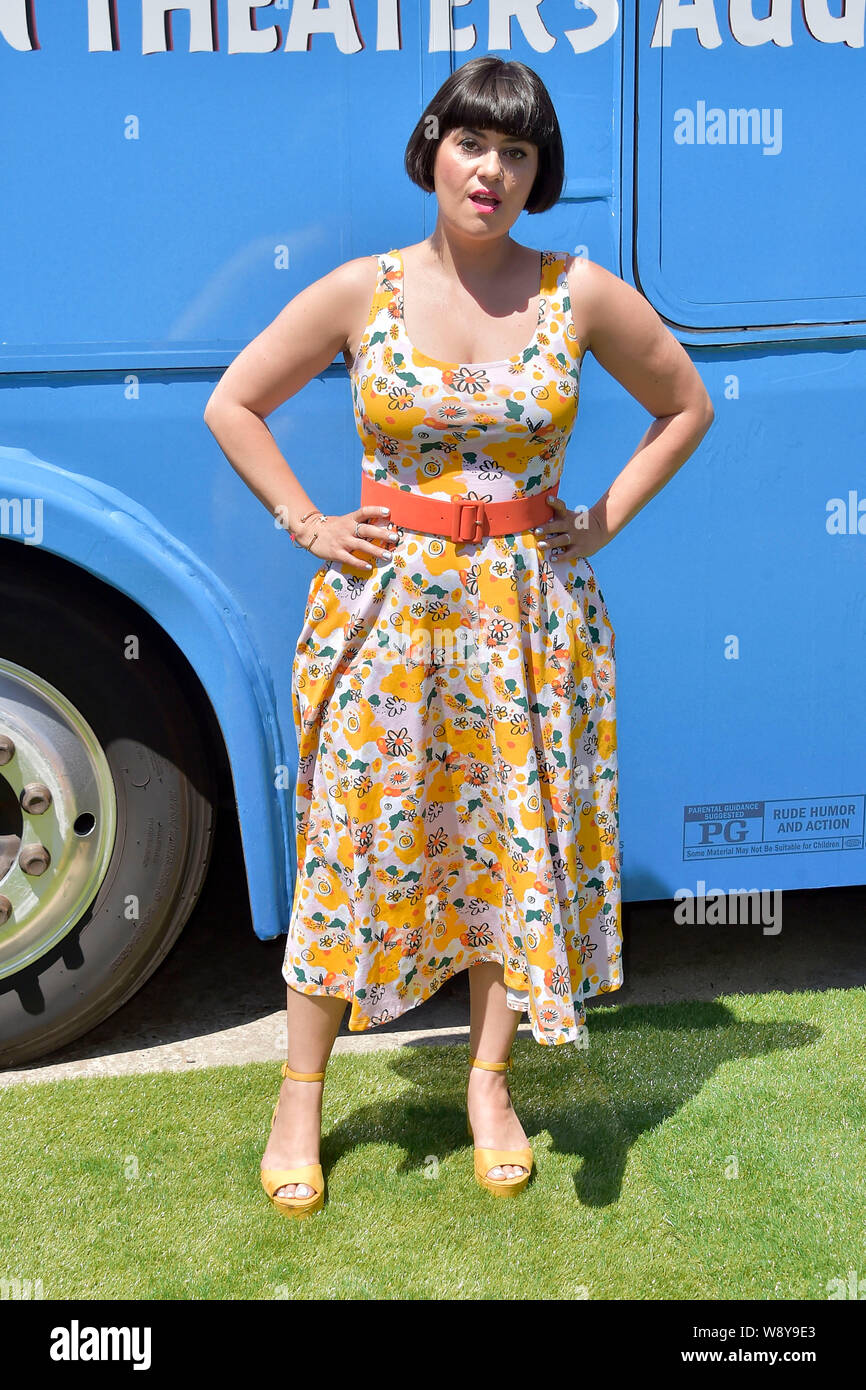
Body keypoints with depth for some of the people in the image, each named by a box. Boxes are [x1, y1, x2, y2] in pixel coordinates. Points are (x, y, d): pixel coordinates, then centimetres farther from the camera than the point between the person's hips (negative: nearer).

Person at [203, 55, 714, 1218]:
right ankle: (301, 1099, 21)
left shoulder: (584, 294, -1)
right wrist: (309, 525, -2)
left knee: (519, 838, 8)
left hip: (530, 607, 1)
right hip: (386, 598, -1)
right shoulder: (361, 292, -2)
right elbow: (233, 404, 6)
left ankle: (490, 1081, 28)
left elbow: (686, 406, 12)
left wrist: (604, 519, 3)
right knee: (356, 839, 4)